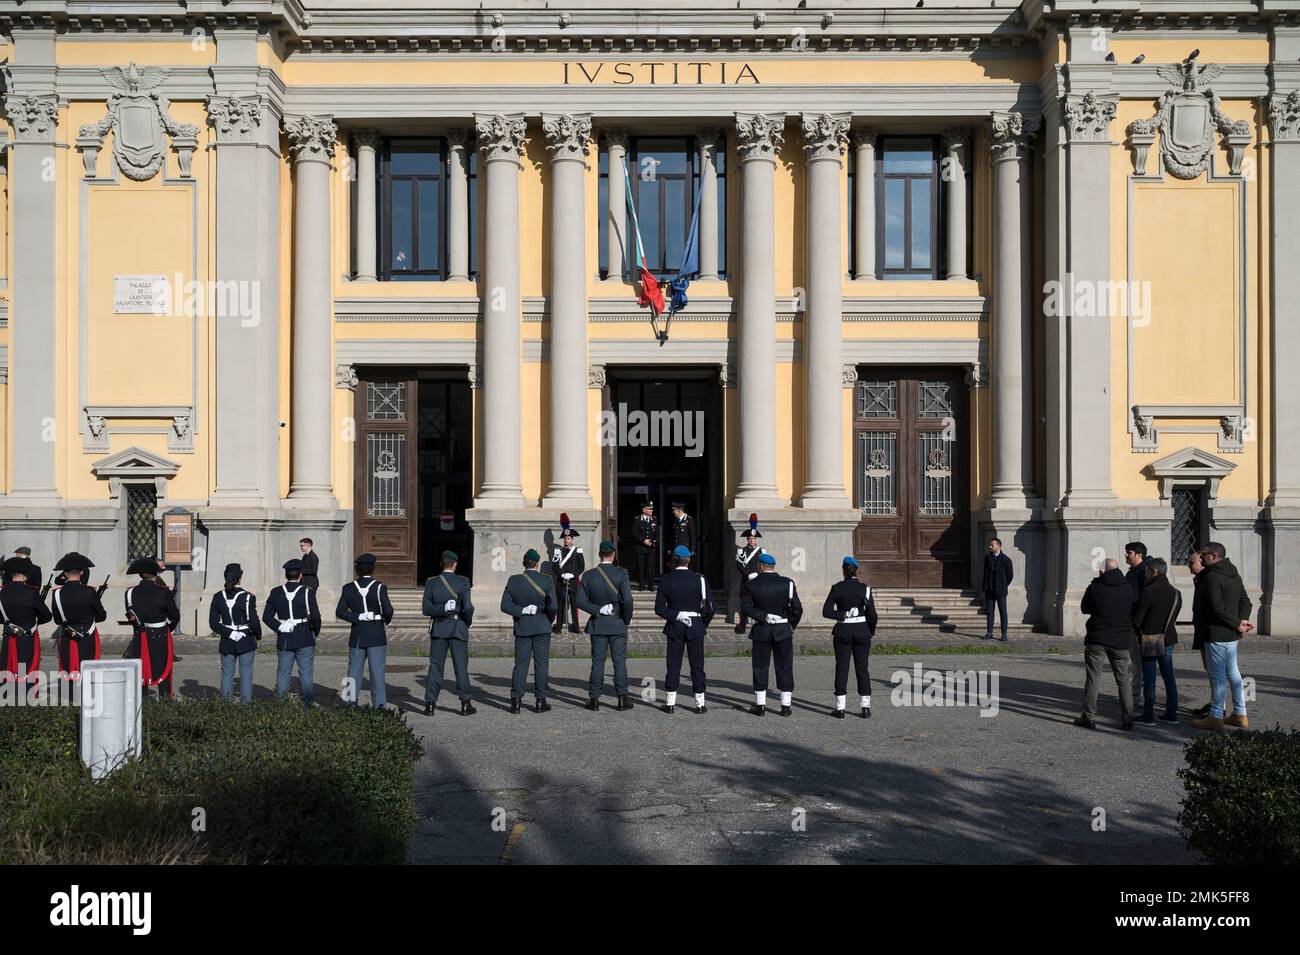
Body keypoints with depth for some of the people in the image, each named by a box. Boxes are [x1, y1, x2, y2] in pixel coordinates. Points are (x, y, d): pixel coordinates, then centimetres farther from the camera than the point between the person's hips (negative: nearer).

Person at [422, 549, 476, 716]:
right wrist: (468, 622, 3)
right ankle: (465, 704, 7)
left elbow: (426, 608, -5)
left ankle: (430, 704, 4)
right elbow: (468, 607, -13)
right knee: (461, 667, 5)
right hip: (458, 628, -2)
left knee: (435, 667, 6)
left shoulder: (431, 583, 1)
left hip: (438, 628, 2)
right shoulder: (462, 582, -7)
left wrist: (442, 609, -6)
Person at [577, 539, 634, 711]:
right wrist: (627, 619, -4)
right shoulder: (621, 574, -9)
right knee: (620, 662, 4)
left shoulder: (588, 576, -1)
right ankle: (622, 699, 6)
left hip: (598, 625, 2)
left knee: (597, 662, 7)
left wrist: (597, 610, -5)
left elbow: (581, 600, -7)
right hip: (618, 625, -2)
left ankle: (594, 699, 8)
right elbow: (627, 600, -17)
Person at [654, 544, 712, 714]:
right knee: (697, 666, 5)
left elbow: (659, 609, -8)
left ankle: (670, 703, 9)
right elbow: (709, 606, -7)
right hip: (696, 627, -1)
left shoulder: (666, 580, -3)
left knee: (673, 665, 7)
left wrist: (674, 616, -5)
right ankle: (700, 704, 7)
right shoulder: (699, 579, -6)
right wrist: (705, 624, 6)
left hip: (674, 627, 1)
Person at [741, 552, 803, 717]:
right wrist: (792, 625, 7)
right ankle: (786, 706, 7)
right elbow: (797, 609, -6)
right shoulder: (787, 583, -4)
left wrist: (763, 616, -9)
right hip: (783, 631, 0)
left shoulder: (753, 584, -4)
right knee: (784, 668, 7)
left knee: (760, 667, 8)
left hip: (761, 631, 0)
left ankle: (760, 705, 10)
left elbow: (745, 608, -12)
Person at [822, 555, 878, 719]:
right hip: (862, 631, 0)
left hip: (842, 632, 0)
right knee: (862, 668, 8)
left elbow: (826, 612, -10)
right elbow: (872, 615, -7)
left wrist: (843, 615, -2)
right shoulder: (865, 589, -6)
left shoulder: (837, 588, -5)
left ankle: (840, 708, 3)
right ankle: (865, 708, 7)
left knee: (841, 668, 5)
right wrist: (871, 631, 9)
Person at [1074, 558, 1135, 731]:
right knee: (1124, 680, 11)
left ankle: (1089, 717, 3)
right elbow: (1135, 612, 8)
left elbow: (1084, 608, 6)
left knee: (1093, 678, 5)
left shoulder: (1094, 588, -8)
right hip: (1121, 640, 2)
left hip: (1096, 640, -2)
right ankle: (1127, 719, 11)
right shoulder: (1128, 588, -3)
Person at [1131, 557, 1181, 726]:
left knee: (1149, 680, -1)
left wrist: (1136, 632, 6)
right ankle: (1171, 714, 16)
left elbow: (1137, 618, -12)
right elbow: (1174, 617, 10)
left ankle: (1148, 717, 1)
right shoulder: (1175, 593, 7)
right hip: (1168, 639, 6)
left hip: (1150, 640, -6)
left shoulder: (1148, 592, -15)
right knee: (1169, 677, 14)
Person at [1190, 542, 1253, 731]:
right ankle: (1240, 715, 22)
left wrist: (1237, 624, -15)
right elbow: (1245, 601, 12)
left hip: (1216, 634, -9)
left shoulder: (1212, 576, -17)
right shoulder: (1234, 575, 12)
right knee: (1232, 673, 16)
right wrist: (1243, 620, -3)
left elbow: (1218, 608, -24)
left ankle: (1215, 717, 1)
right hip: (1231, 634, 9)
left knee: (1217, 675, -4)